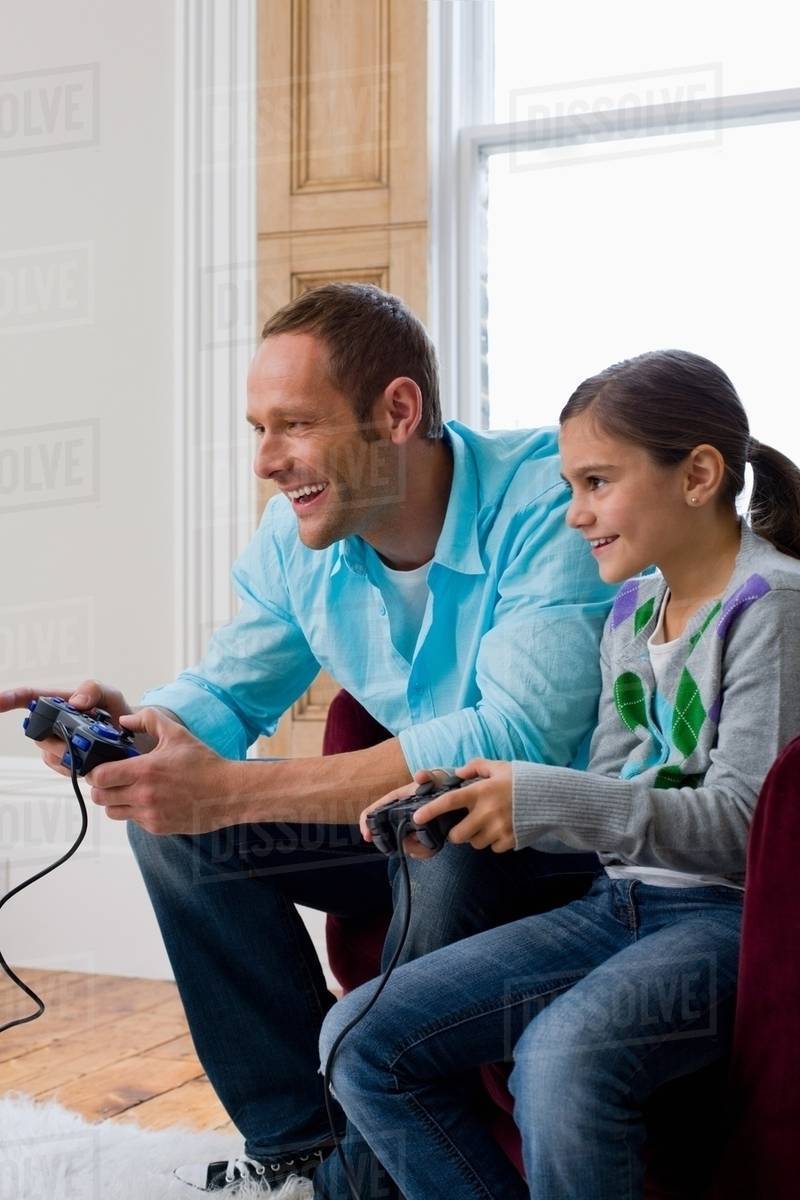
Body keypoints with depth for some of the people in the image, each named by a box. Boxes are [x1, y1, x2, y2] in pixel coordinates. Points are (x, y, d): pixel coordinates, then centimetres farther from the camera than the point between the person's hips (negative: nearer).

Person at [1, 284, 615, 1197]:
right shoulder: (301, 532, -4)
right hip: (425, 827, 7)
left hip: (585, 841, -7)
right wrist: (133, 725, -21)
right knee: (169, 819, -4)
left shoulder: (551, 499, -27)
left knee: (456, 828, -38)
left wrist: (234, 789, -40)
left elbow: (518, 738, -37)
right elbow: (229, 690, 6)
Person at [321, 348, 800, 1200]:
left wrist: (543, 802, -25)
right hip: (621, 904, 8)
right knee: (360, 1039, -5)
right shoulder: (631, 610, 15)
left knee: (561, 1055, -37)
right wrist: (459, 807, -2)